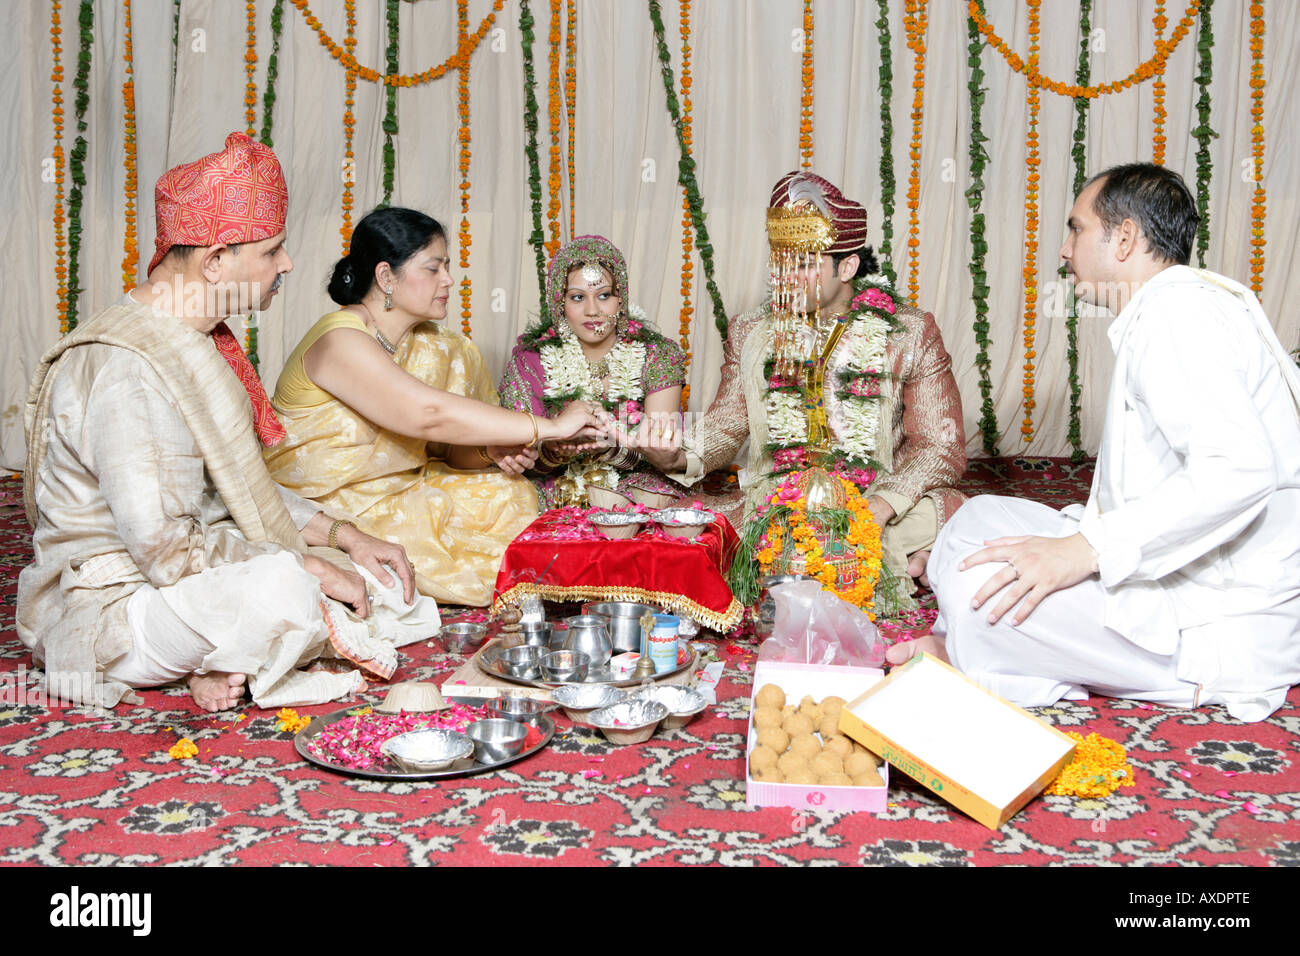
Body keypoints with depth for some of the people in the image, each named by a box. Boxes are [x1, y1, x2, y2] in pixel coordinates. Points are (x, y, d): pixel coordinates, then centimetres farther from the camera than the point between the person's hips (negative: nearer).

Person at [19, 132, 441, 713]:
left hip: (200, 574, 10)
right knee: (282, 591, -38)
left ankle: (227, 665, -11)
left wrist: (344, 537, 3)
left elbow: (239, 490, 15)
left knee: (387, 588, -1)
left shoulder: (199, 343, 9)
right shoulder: (120, 366, -23)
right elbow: (162, 544, -28)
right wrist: (302, 563, -18)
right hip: (110, 608, -10)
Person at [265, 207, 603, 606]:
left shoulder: (428, 344, 6)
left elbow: (445, 447, 7)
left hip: (396, 496, 8)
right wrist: (549, 427, -30)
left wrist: (490, 450, -17)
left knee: (510, 494, -9)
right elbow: (428, 414, -34)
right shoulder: (340, 340, -22)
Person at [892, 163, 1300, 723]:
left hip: (1222, 631, -11)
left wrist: (1085, 549, -31)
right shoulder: (1178, 307, 19)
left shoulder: (1177, 309, -16)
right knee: (982, 516, 13)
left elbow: (1240, 468, -31)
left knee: (978, 589, -28)